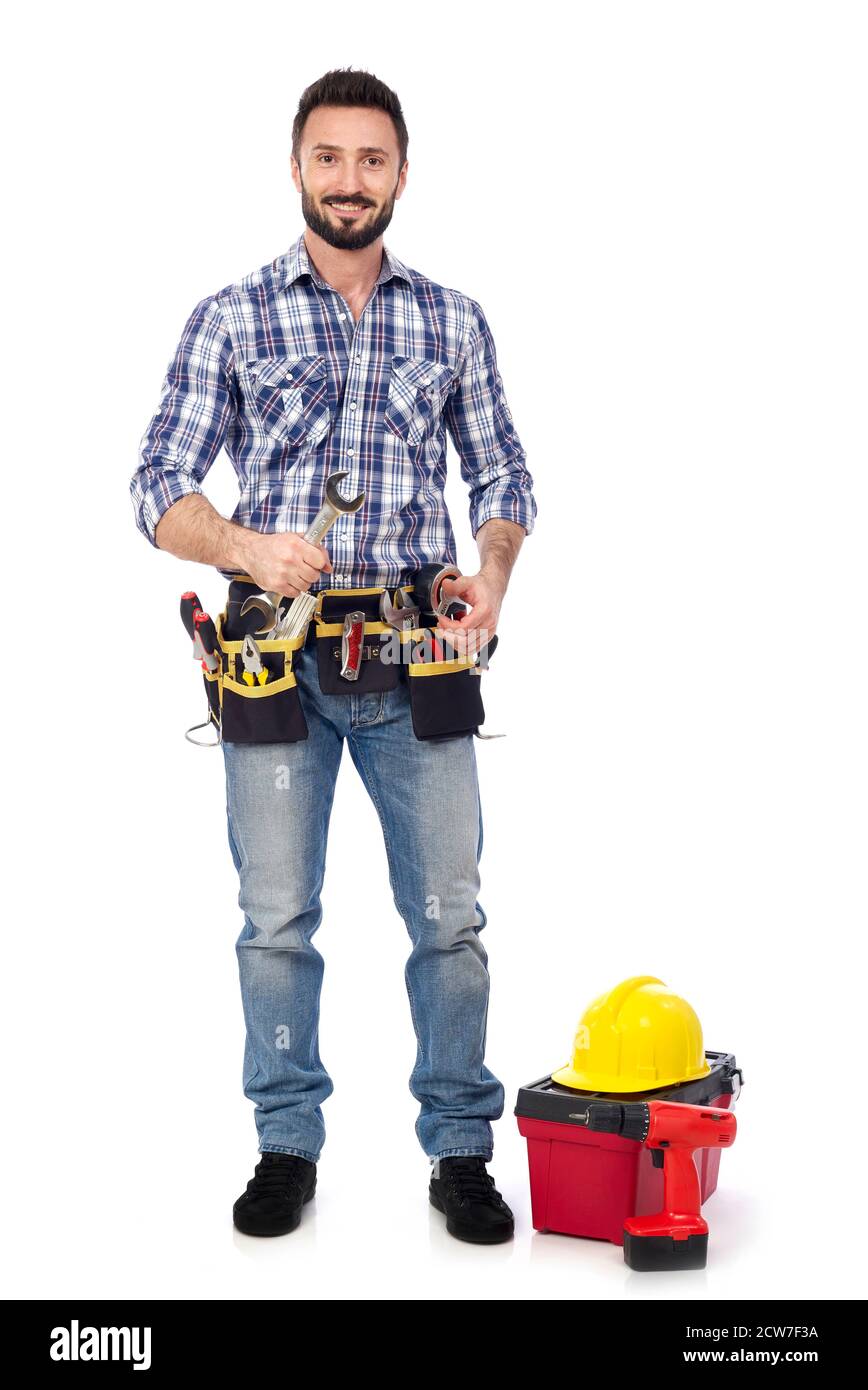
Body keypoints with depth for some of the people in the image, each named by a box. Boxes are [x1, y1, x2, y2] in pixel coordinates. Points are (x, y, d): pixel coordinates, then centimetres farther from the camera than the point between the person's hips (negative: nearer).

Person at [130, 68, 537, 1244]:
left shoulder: (453, 321, 10)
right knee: (277, 919, 5)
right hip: (279, 657, -1)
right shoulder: (231, 319, 5)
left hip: (419, 657, 1)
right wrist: (246, 548, -19)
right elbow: (161, 488, 1)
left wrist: (491, 574, -8)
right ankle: (288, 1147, 20)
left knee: (448, 915, 2)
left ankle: (460, 1150, 15)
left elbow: (501, 476, 13)